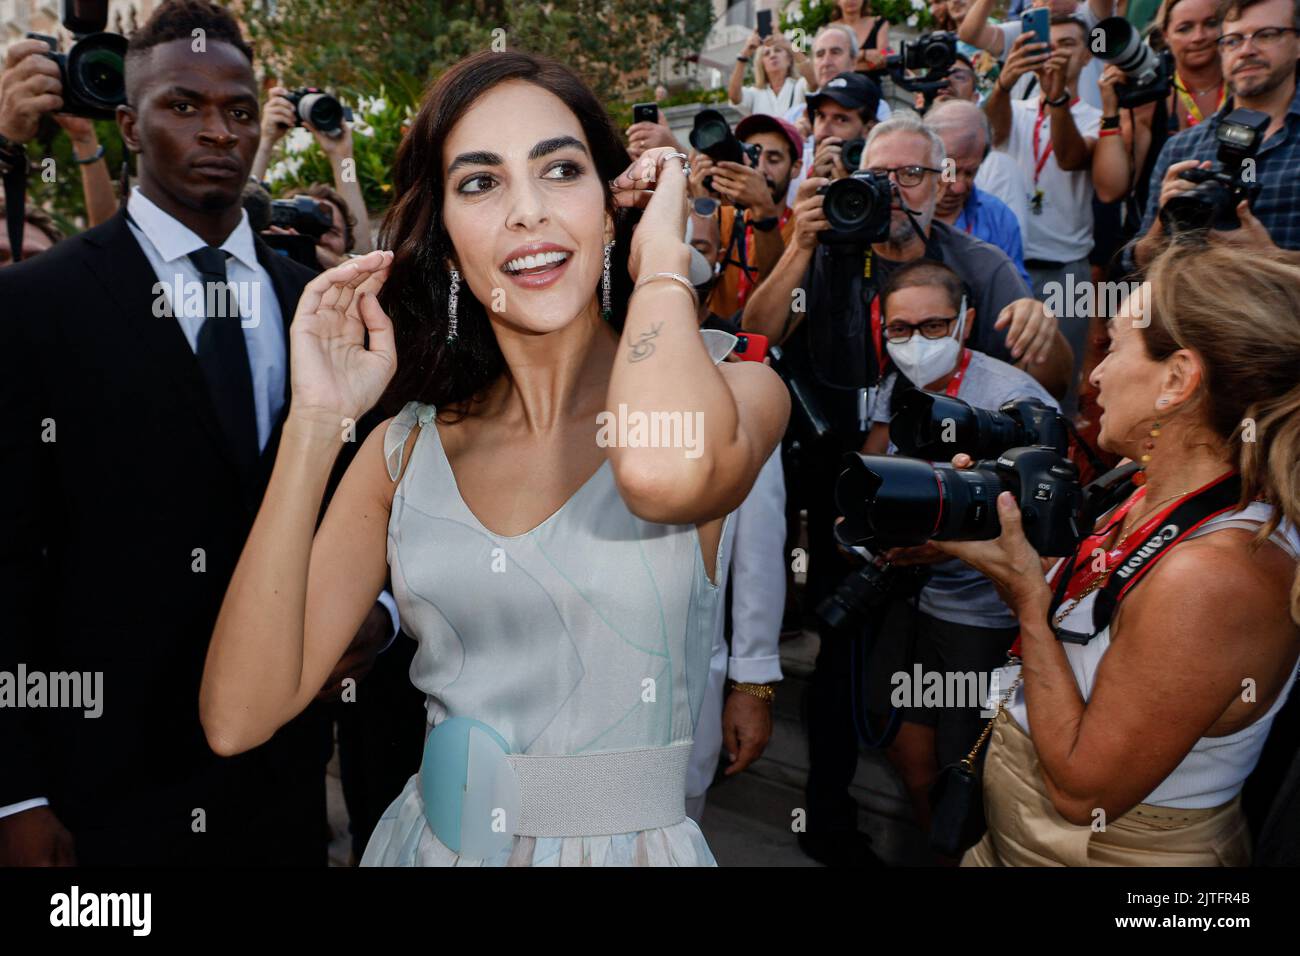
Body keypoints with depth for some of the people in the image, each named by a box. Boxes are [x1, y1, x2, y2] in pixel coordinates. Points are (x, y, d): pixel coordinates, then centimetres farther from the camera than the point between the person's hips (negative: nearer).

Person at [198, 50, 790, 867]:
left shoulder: (737, 392, -11)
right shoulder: (410, 447, -4)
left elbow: (666, 471, -37)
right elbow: (238, 716, -11)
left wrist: (663, 253, -19)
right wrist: (316, 422, -17)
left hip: (632, 842, -2)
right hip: (429, 840, 3)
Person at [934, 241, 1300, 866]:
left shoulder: (1215, 574, -32)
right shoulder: (1153, 500, -5)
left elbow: (1082, 791, -26)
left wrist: (1026, 593, -24)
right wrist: (985, 542, -10)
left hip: (1109, 851, -7)